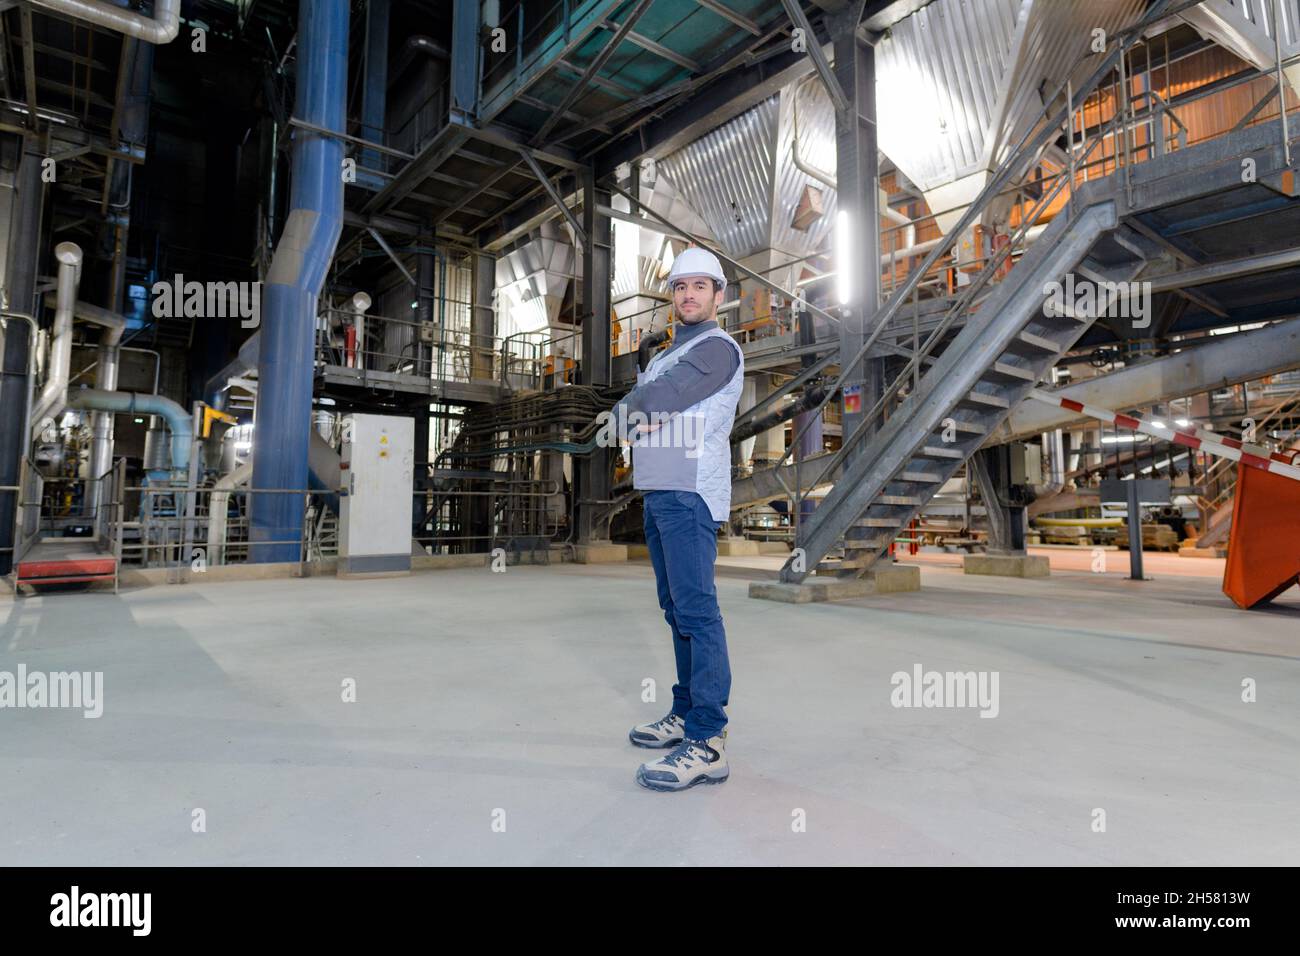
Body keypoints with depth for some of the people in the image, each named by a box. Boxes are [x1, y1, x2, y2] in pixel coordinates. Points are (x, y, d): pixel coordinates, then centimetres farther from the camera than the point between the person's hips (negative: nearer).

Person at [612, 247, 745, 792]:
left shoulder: (718, 348, -4)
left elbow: (654, 399, -15)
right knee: (676, 606, 11)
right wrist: (648, 411, -3)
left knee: (696, 608, -14)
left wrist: (636, 405, 6)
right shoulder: (666, 355, 26)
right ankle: (686, 714, 20)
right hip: (657, 492, 9)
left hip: (690, 492, -9)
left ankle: (707, 742, -13)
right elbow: (629, 407, 18)